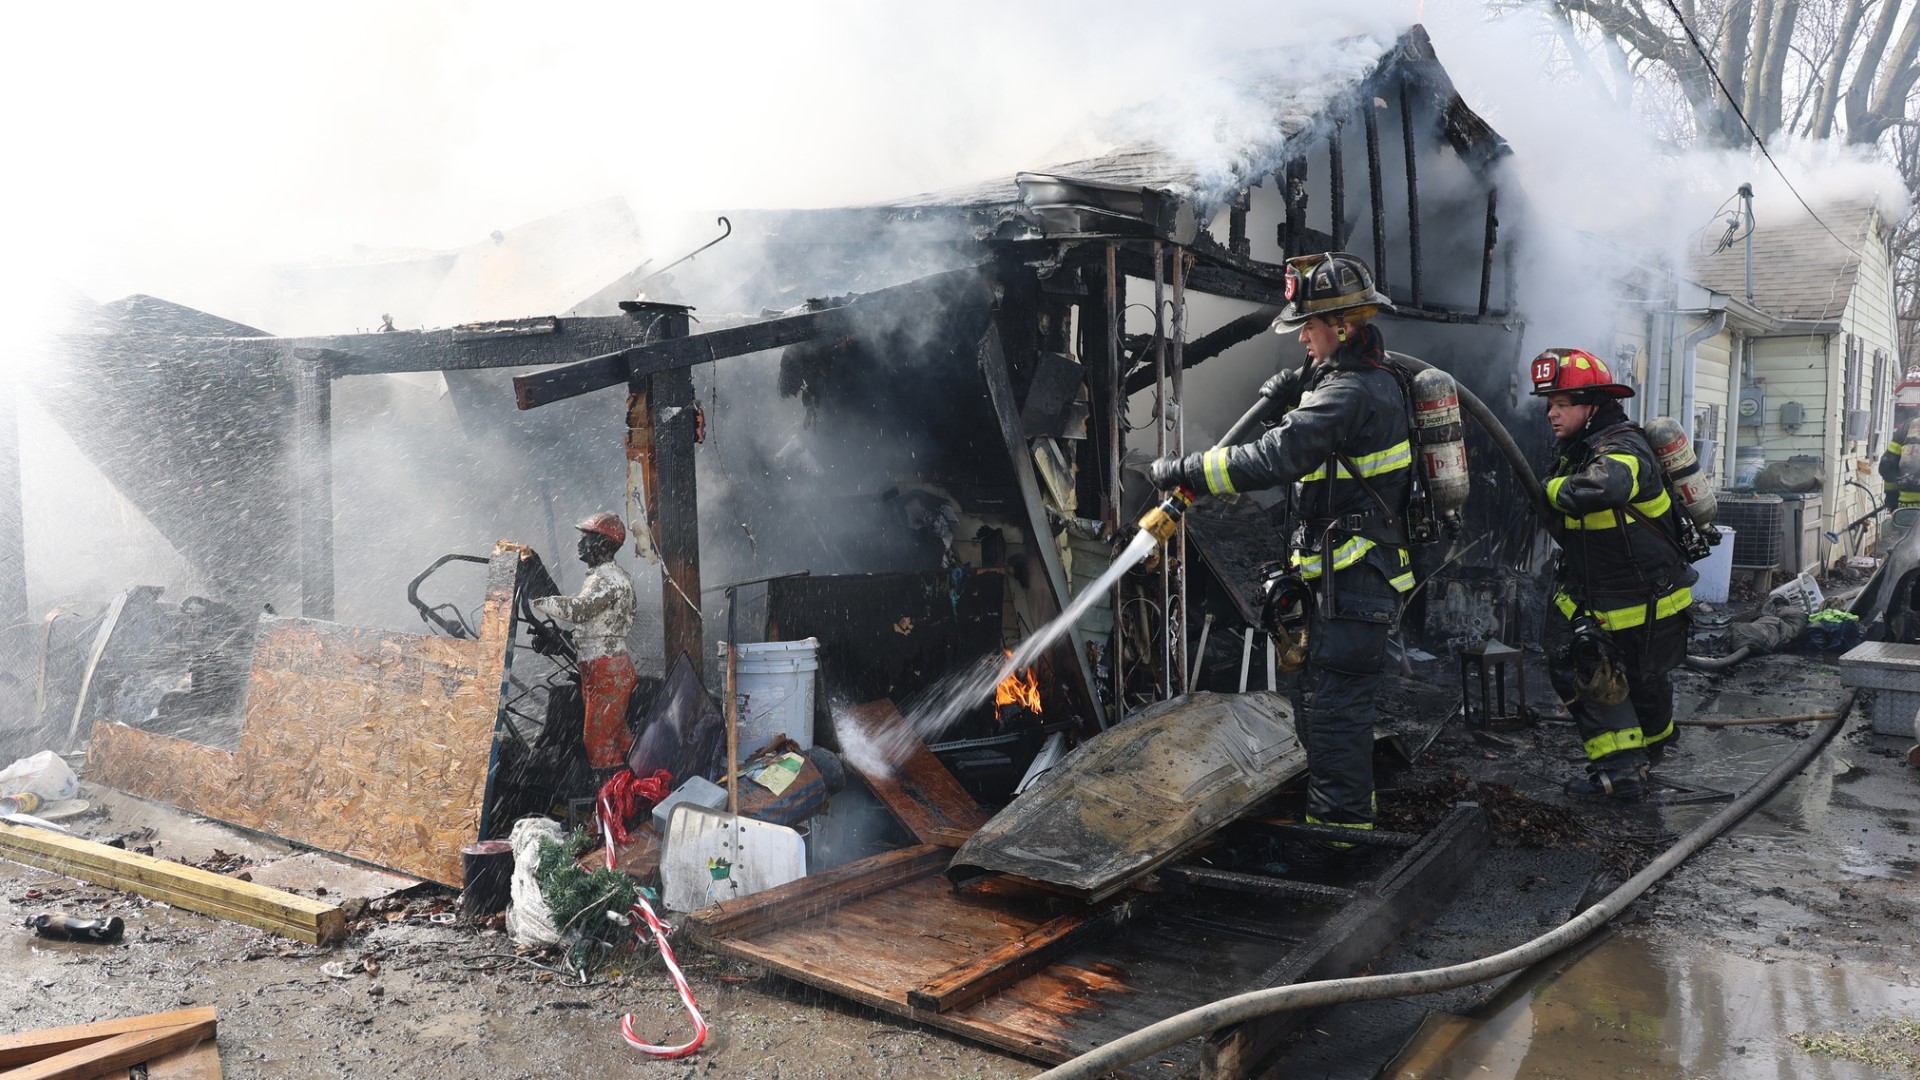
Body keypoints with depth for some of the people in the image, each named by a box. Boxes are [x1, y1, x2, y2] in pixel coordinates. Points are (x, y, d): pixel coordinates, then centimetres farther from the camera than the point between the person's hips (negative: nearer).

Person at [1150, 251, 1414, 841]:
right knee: (1328, 699, 19)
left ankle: (1339, 822, -2)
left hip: (1354, 578, -11)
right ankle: (1350, 814, 31)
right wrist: (1297, 382, 21)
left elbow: (1273, 459, -27)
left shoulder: (1351, 393, -20)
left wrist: (1185, 471, -20)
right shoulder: (1369, 376, 14)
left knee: (1335, 705, -8)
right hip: (1356, 572, 11)